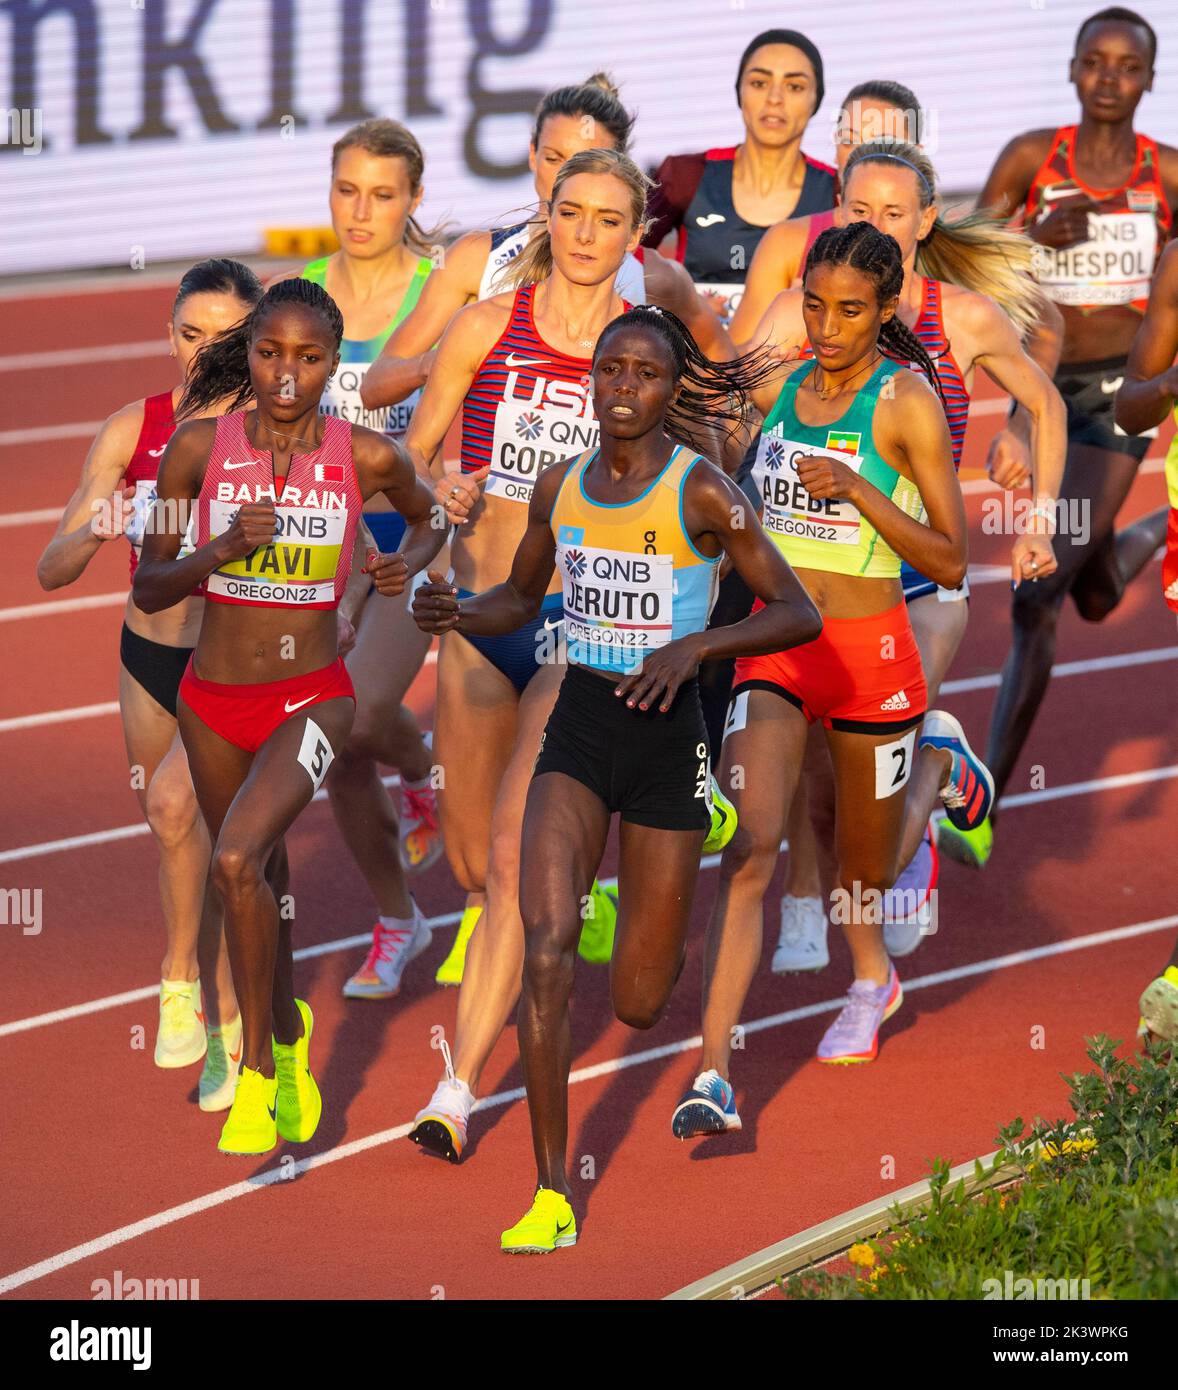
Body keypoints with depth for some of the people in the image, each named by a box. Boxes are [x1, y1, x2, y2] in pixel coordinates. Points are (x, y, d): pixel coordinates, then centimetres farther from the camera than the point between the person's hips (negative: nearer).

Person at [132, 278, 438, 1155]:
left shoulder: (367, 457, -9)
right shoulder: (200, 447, -8)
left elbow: (428, 518, 14)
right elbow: (148, 589, -3)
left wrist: (410, 563, -7)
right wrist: (223, 548, -21)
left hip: (313, 697, -3)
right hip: (215, 697, 3)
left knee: (239, 862, -25)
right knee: (263, 881, 19)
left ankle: (258, 1069, -11)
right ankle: (291, 1036, 46)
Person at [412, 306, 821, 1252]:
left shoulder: (703, 492, -9)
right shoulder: (560, 488, 4)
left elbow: (798, 614, -10)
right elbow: (522, 600, 20)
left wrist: (694, 646, -24)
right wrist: (458, 615, -2)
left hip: (667, 738, -3)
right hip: (577, 730, 3)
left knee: (638, 1004, 3)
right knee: (547, 945, -18)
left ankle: (679, 945, 45)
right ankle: (552, 1198, -14)